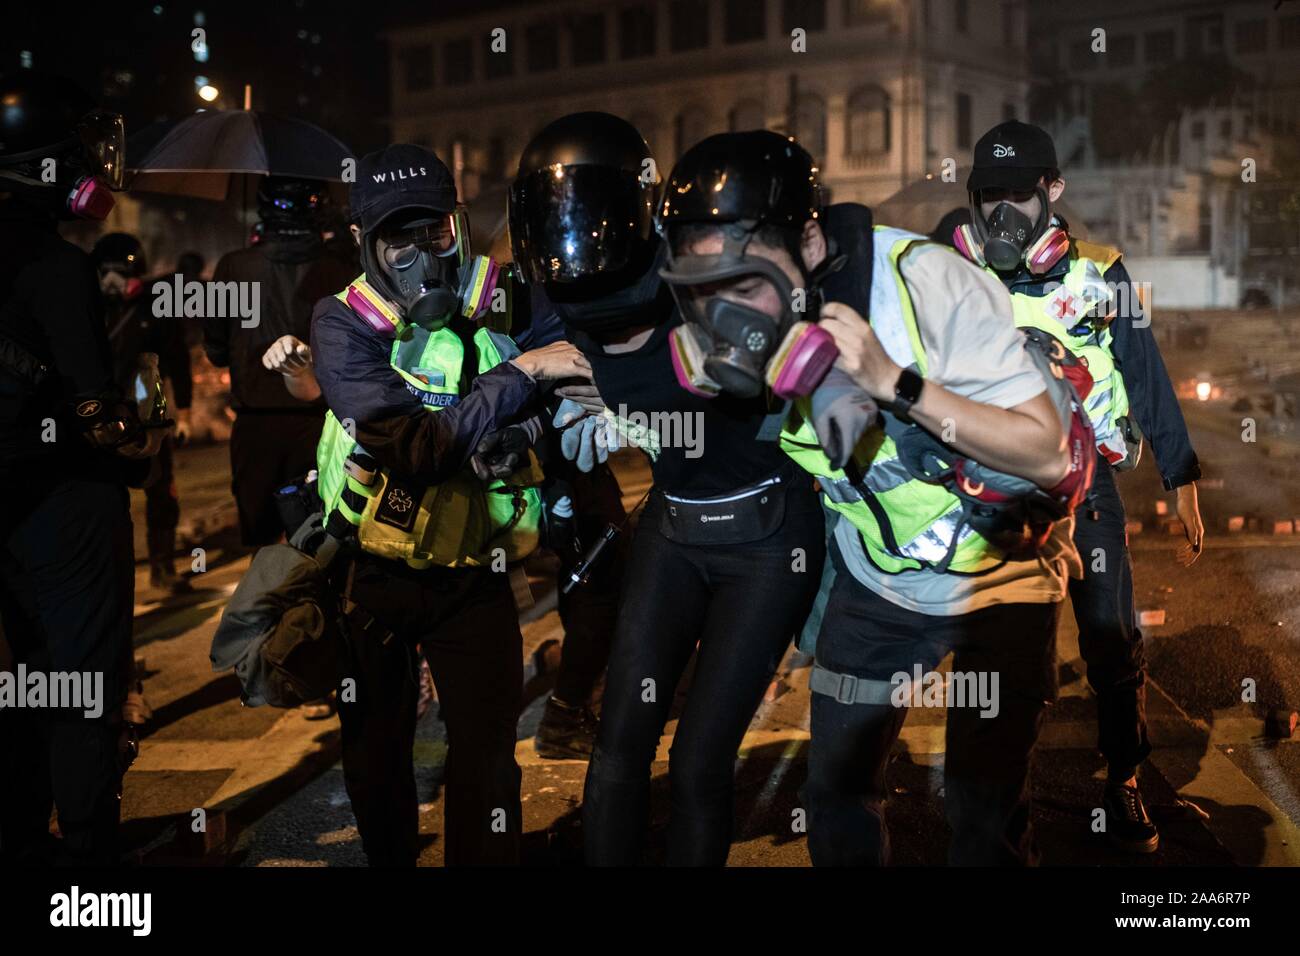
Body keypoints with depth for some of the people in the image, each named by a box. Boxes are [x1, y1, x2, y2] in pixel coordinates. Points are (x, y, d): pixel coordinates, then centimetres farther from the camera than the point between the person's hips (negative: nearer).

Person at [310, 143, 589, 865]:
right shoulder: (345, 325, -13)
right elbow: (414, 448, -28)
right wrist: (519, 374, -29)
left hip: (474, 576, 0)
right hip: (372, 571, 0)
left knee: (487, 765, -1)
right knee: (375, 753, 17)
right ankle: (389, 859, 41)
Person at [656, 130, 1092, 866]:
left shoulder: (926, 283, -30)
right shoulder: (755, 326, -15)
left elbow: (1047, 455, -31)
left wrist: (896, 382, -39)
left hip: (998, 577, -4)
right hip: (875, 580, 4)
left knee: (986, 815, -1)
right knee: (837, 793, 9)